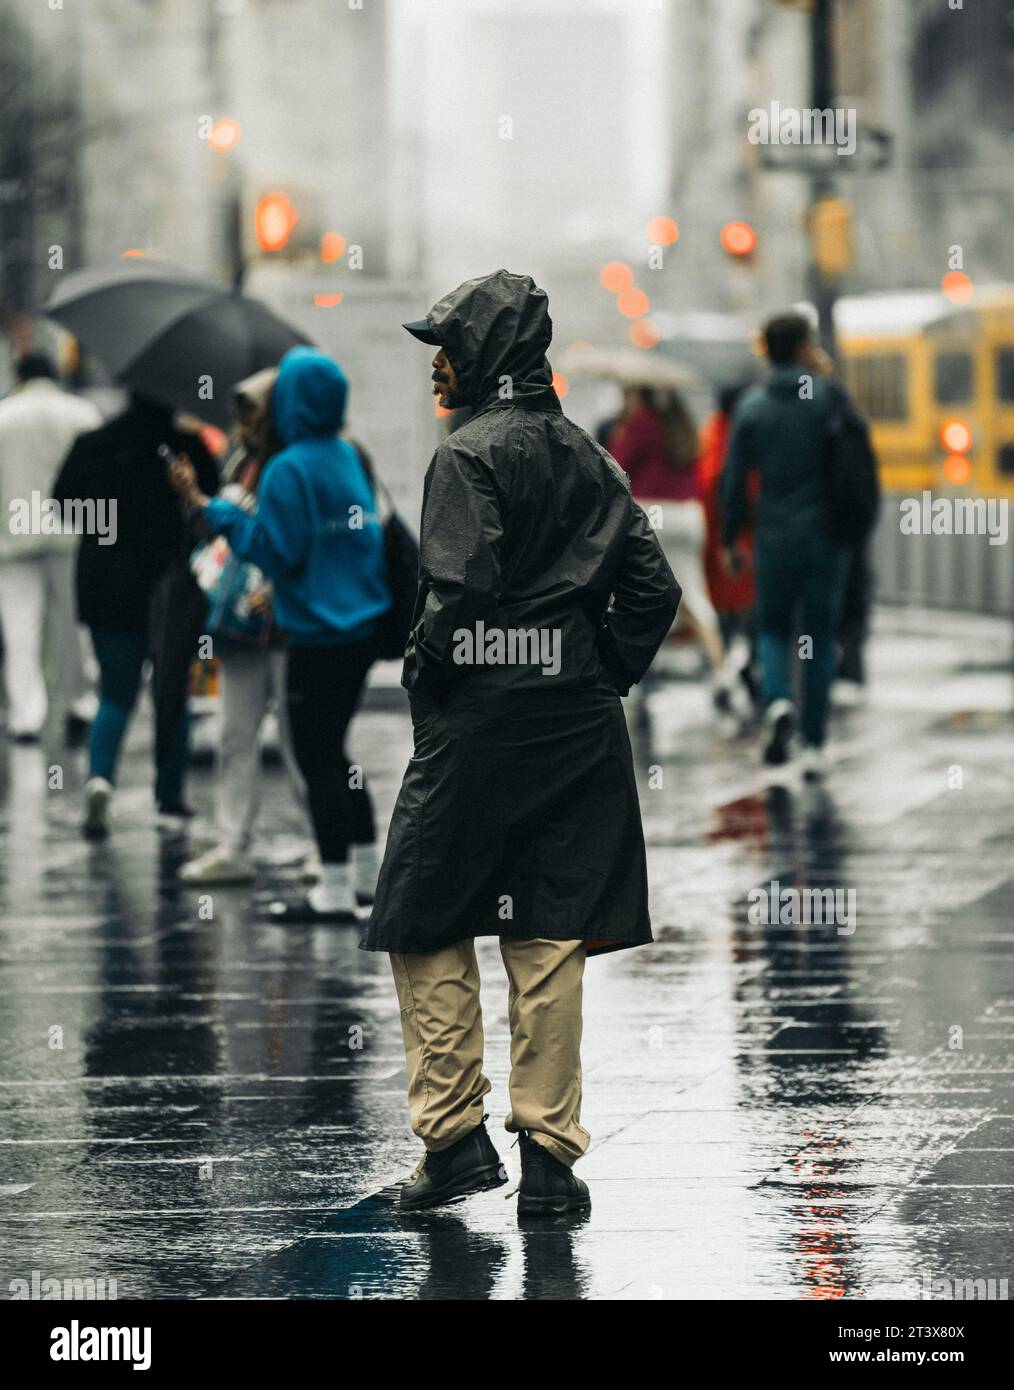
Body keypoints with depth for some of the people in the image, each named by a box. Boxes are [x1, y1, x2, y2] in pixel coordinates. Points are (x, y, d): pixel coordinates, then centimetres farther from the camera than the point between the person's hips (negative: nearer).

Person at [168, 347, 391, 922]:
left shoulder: (290, 470, -15)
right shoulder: (349, 458, 10)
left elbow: (276, 550, -17)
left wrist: (206, 506, -13)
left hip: (320, 635, -8)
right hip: (362, 629, 9)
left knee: (317, 757, -3)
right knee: (332, 751, 20)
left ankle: (335, 891, -2)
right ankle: (368, 869, 25)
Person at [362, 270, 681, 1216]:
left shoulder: (470, 455, -10)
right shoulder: (588, 458, 11)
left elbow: (460, 589, -21)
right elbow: (651, 588, 10)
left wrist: (421, 675, -7)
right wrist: (602, 677, 13)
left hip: (478, 722, -6)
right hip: (577, 728, 6)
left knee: (424, 926, 6)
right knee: (550, 938, 8)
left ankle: (454, 1138, 2)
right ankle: (550, 1156, 7)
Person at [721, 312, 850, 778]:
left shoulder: (751, 407, -2)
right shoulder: (828, 399, -6)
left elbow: (735, 479, -1)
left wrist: (729, 539, 10)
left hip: (775, 538, 0)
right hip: (826, 538, 0)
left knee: (773, 628, 15)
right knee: (820, 638, 8)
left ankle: (778, 700, -14)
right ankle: (814, 745, 7)